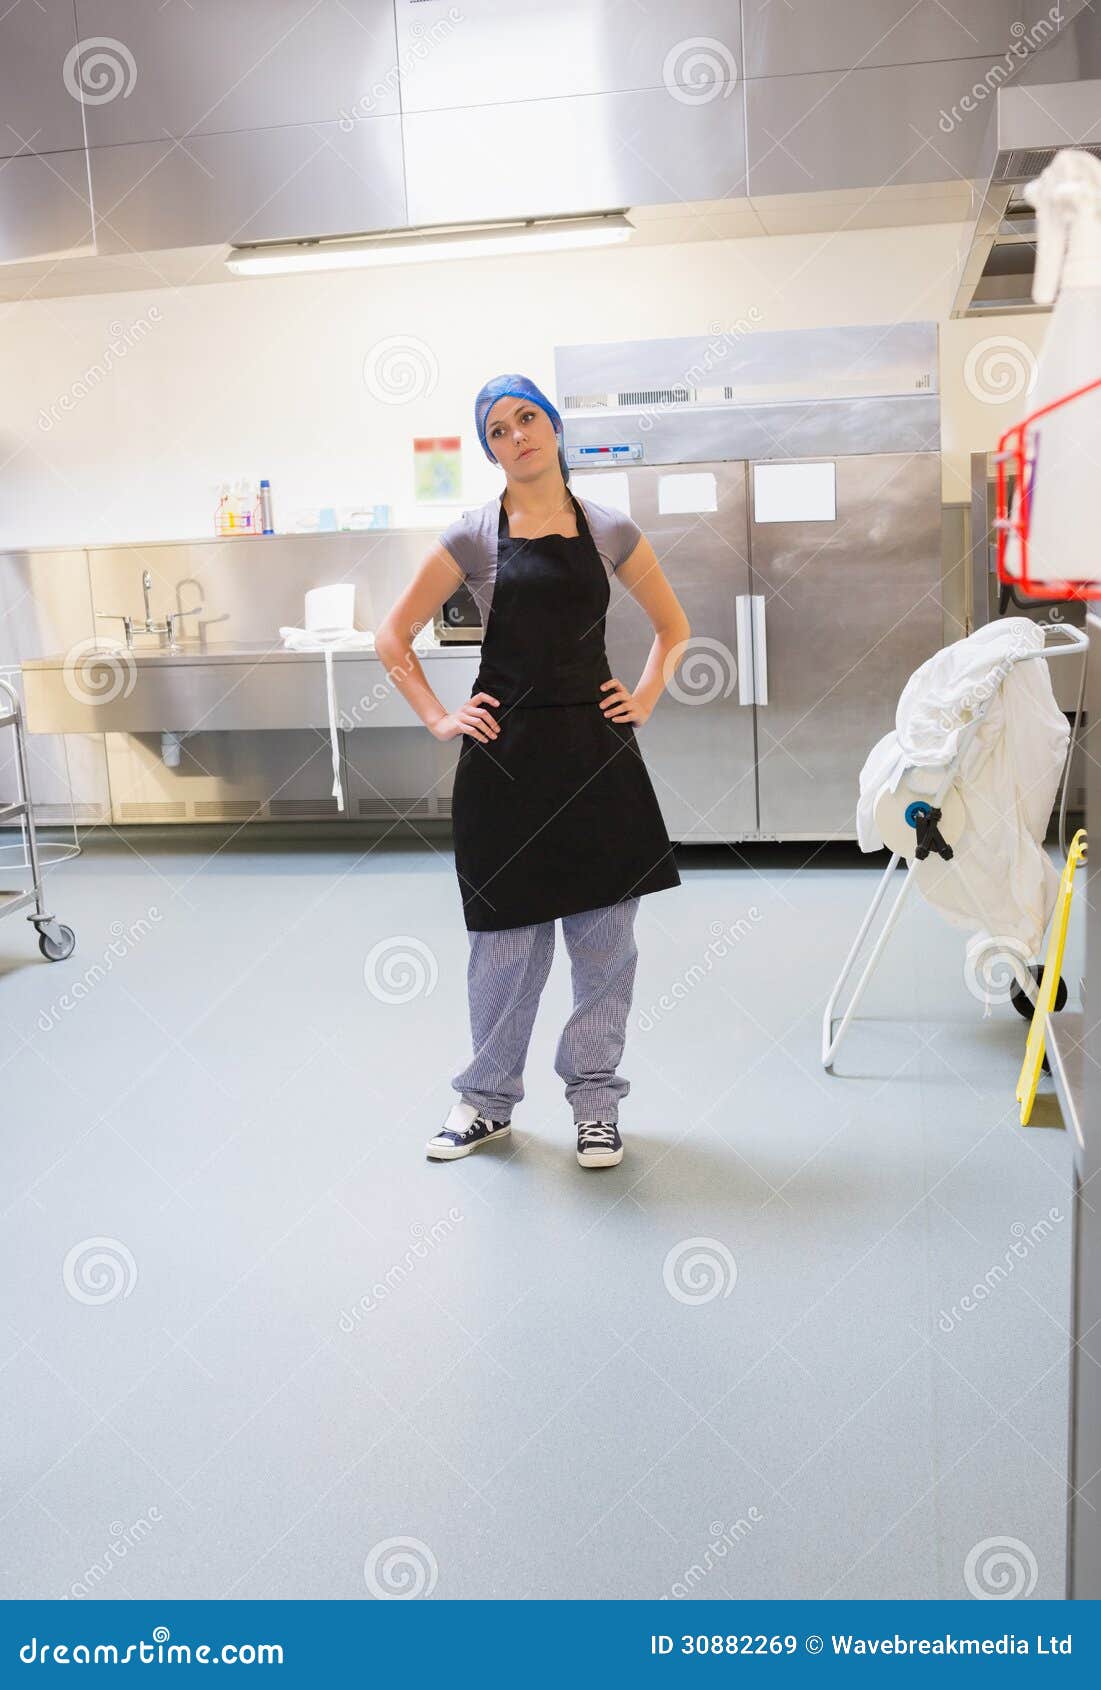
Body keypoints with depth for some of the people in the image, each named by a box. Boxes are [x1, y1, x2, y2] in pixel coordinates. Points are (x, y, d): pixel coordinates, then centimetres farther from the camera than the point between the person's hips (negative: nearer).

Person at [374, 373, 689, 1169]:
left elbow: (673, 627, 17)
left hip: (597, 748, 2)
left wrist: (645, 698, 4)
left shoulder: (610, 530, 5)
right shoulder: (474, 536, 1)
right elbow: (393, 638, 6)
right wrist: (439, 718, -2)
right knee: (506, 939, 6)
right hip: (507, 754, -1)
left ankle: (596, 1100, 23)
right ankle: (487, 1101, 25)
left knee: (605, 936, 6)